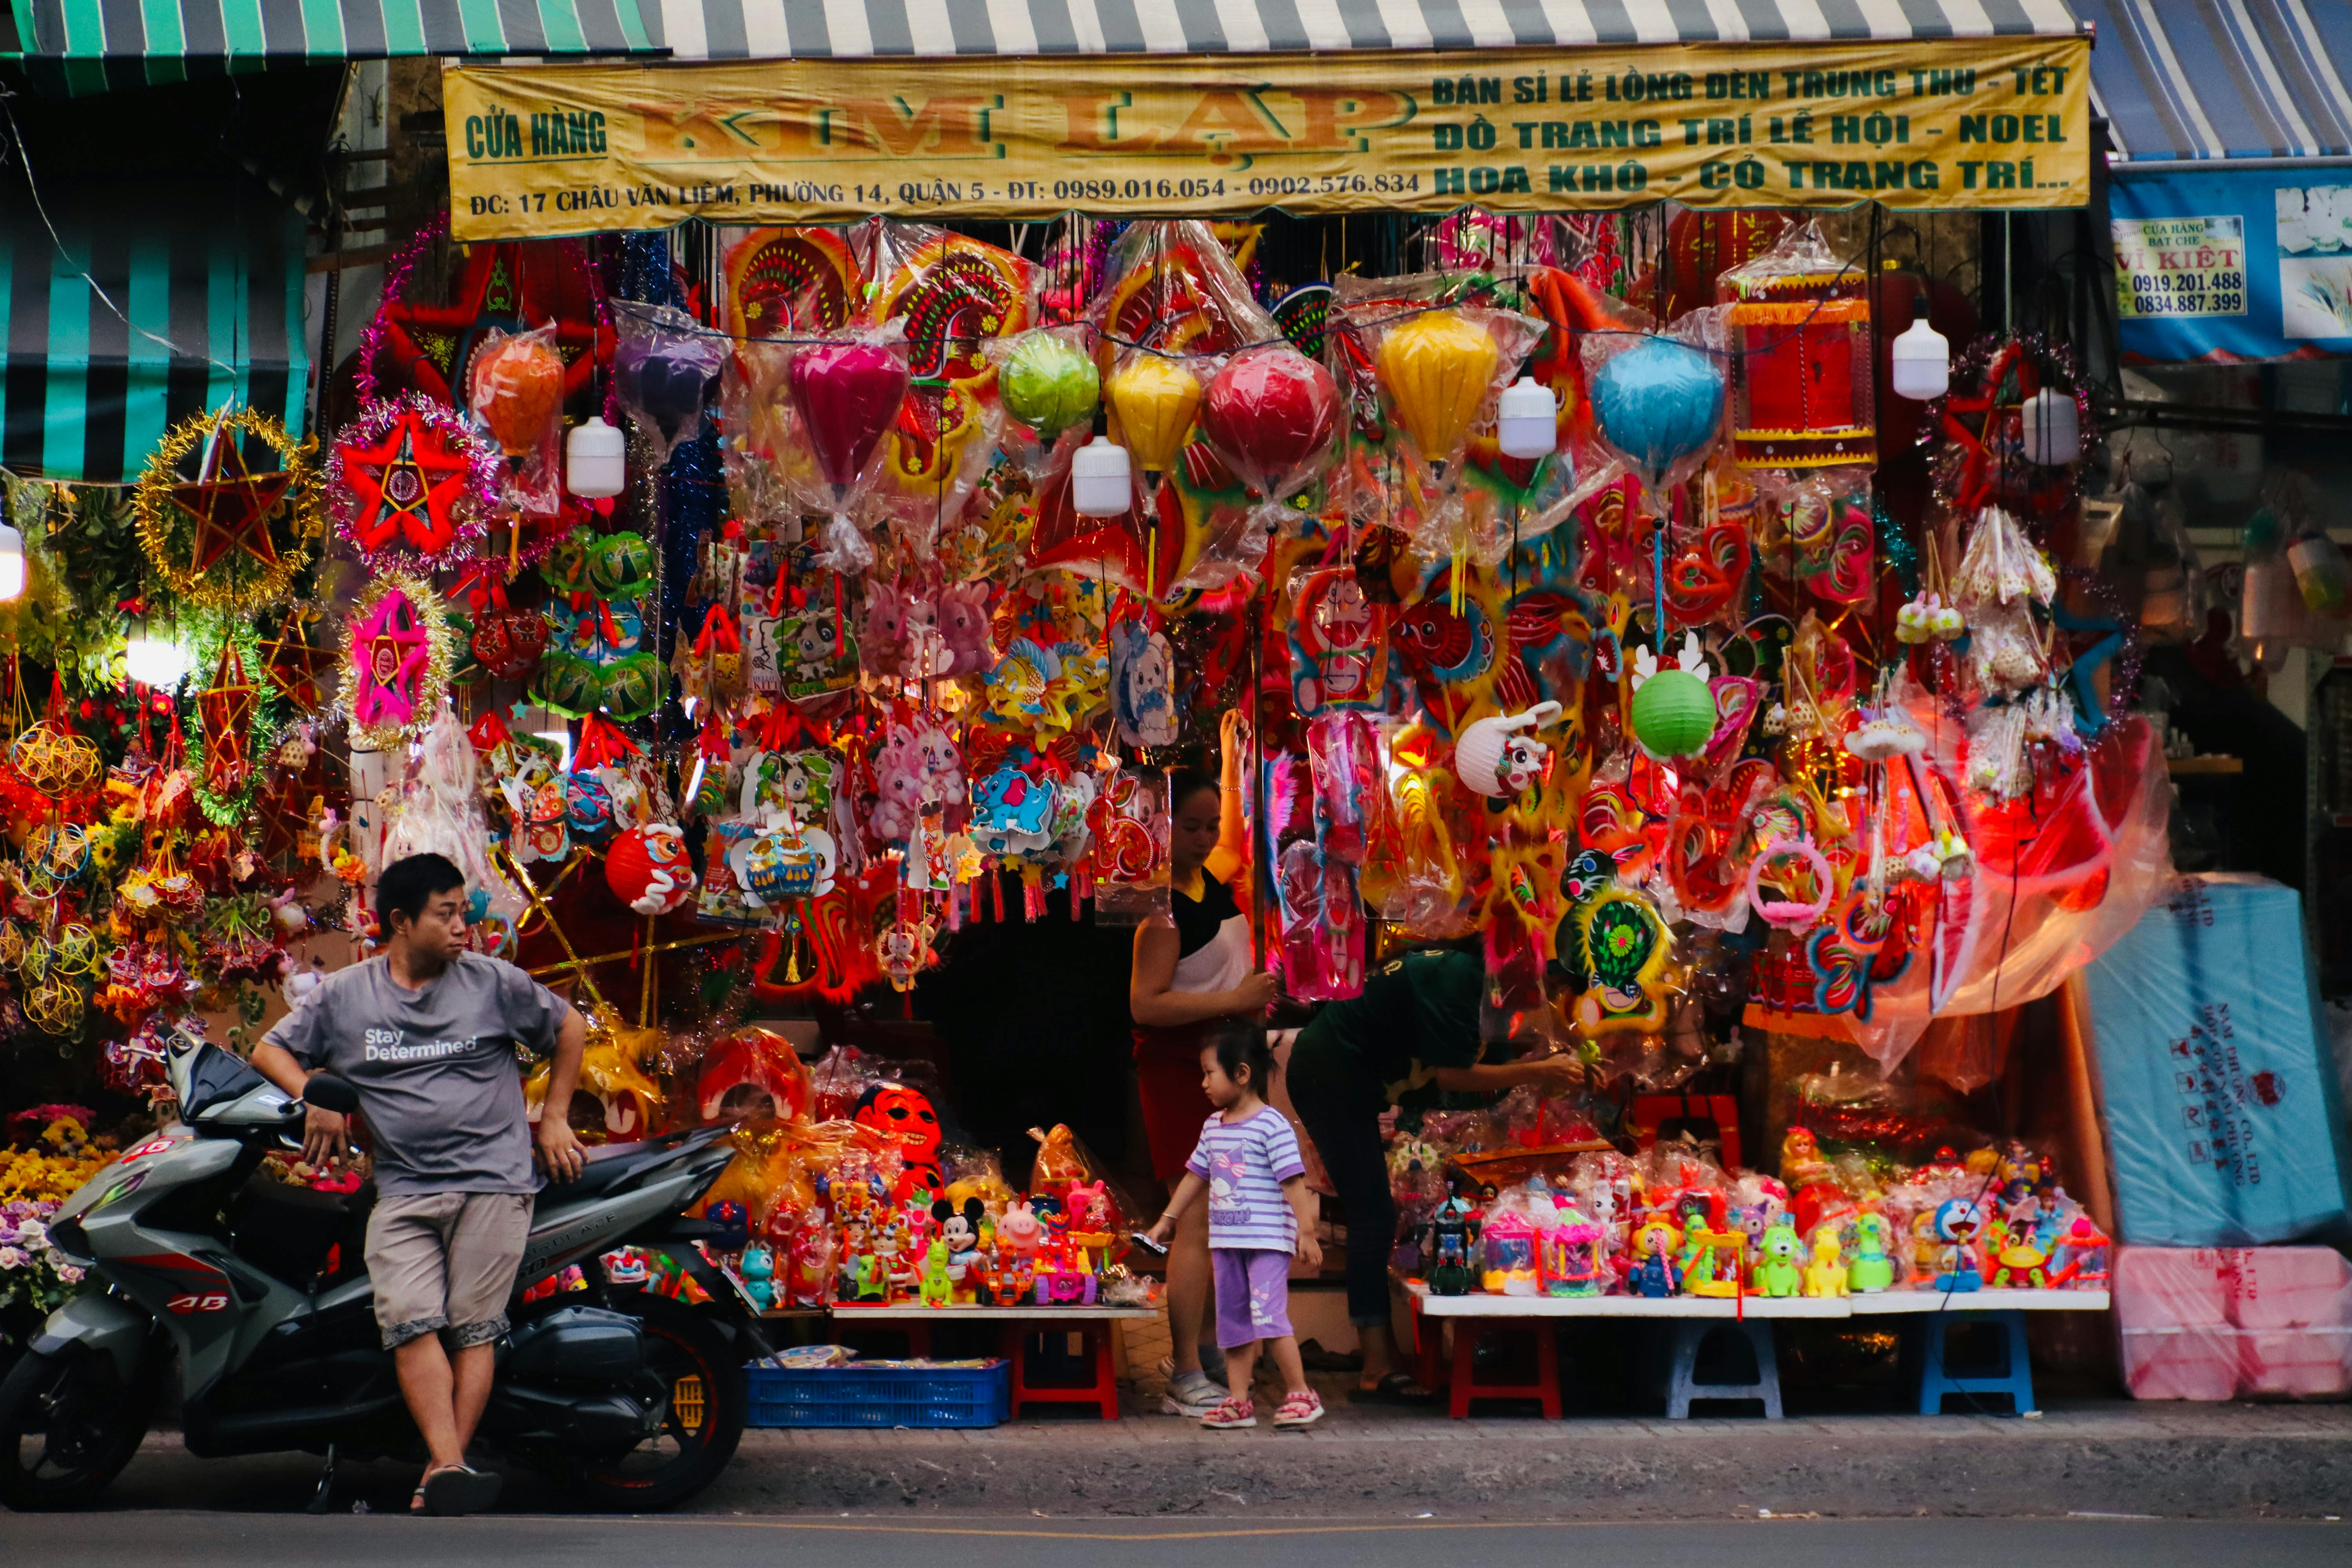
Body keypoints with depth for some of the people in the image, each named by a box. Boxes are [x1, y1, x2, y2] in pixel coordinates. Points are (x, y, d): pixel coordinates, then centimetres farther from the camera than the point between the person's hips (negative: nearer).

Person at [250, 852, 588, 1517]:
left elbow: (568, 1026, 19)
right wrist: (317, 1100, -1)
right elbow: (270, 1050, 16)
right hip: (404, 1192, 1)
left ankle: (440, 1476, -11)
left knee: (473, 1327, -11)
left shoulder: (494, 983, 7)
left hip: (493, 1182, -1)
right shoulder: (343, 995, 10)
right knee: (411, 1323, -18)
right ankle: (450, 1468, -27)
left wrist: (554, 1117, 14)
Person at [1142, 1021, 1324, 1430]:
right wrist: (1168, 1220, 23)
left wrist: (1306, 1231, -18)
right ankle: (1238, 1402, 14)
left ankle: (1300, 1394, -4)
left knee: (1269, 1316, -14)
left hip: (1268, 1240, -8)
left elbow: (1294, 1181, -14)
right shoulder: (1213, 1126, 11)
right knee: (1233, 1320, 9)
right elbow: (1196, 1175, 21)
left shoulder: (1271, 1125, -12)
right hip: (1226, 1241, 8)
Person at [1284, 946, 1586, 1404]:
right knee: (1373, 1215, -12)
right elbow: (1453, 1075, -23)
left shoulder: (1468, 974, 11)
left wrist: (1539, 1072, -2)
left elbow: (1460, 1071, 8)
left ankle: (1381, 1359, 19)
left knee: (1373, 1217, 13)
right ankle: (1377, 1373, -13)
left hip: (1334, 1079, 11)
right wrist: (1537, 1072, -19)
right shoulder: (1458, 975, -19)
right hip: (1330, 1076, -11)